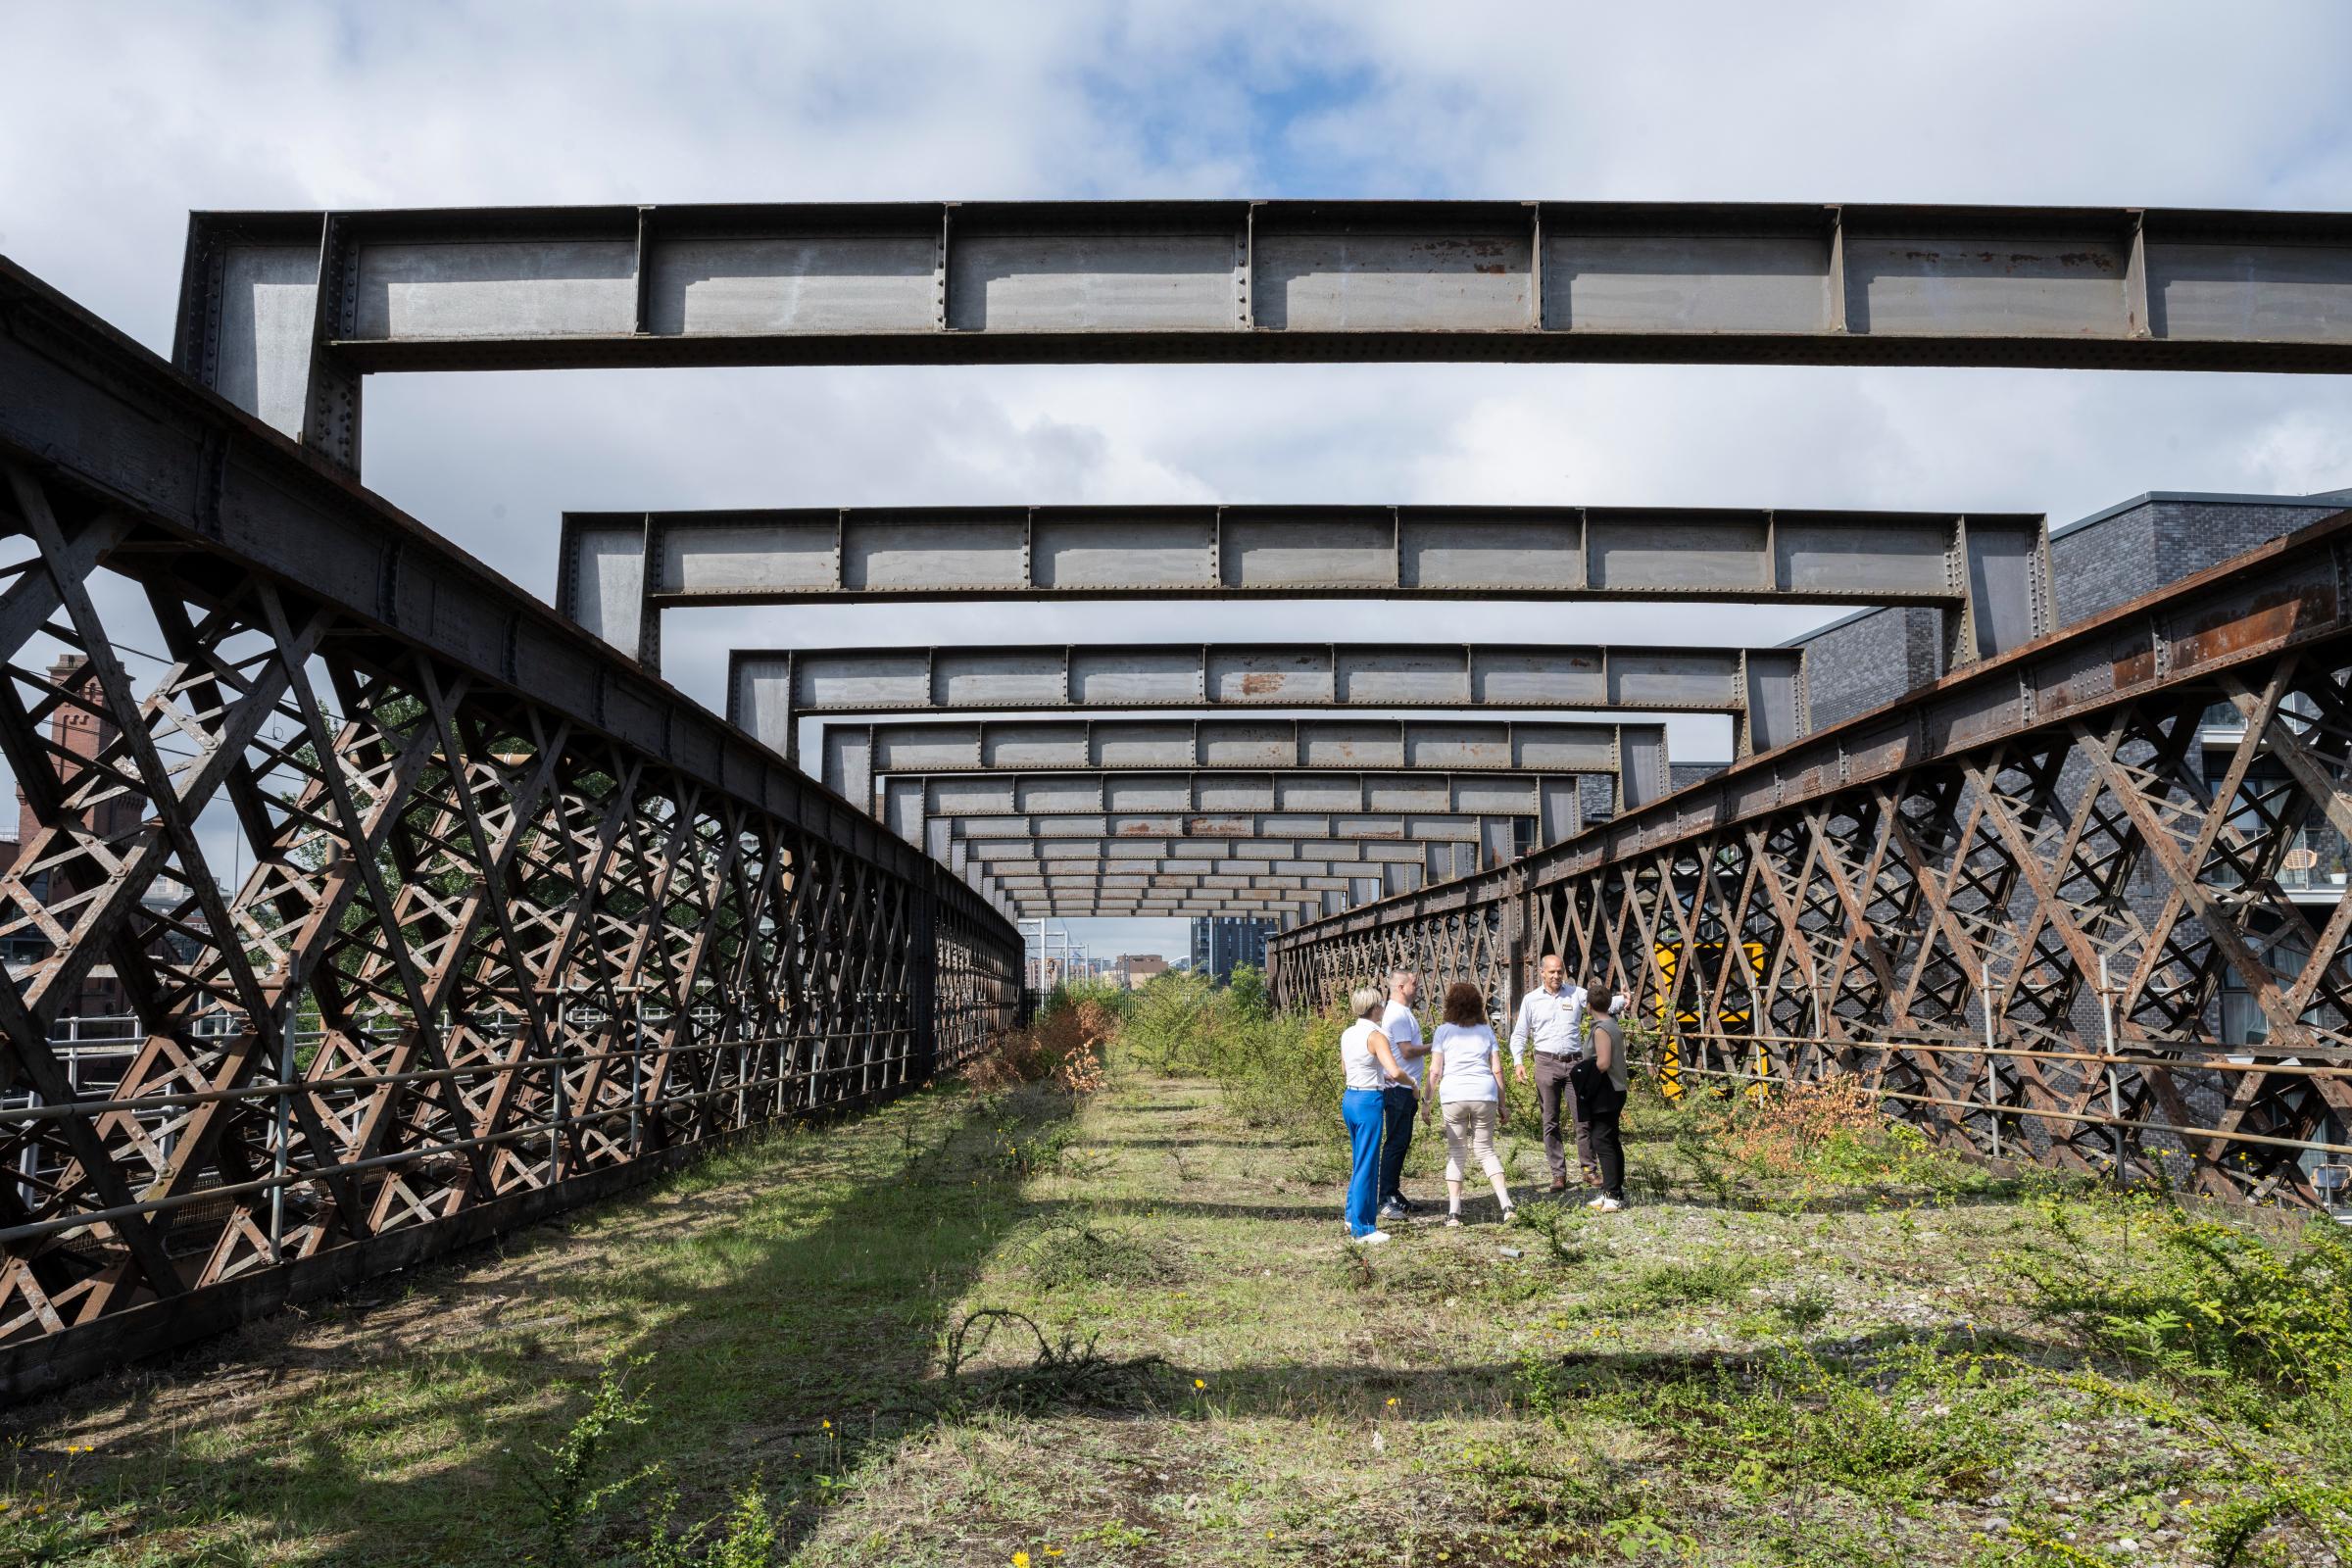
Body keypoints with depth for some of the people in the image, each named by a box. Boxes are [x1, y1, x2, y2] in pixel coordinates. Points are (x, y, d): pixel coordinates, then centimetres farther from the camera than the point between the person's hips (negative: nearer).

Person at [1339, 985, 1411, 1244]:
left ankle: (1354, 1216, 30)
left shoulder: (1347, 1034, 8)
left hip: (1349, 1098, 8)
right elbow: (1395, 1071, -26)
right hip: (1369, 1101, -8)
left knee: (1359, 1161, 21)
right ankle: (1362, 1228, 6)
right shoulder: (1375, 1036, -16)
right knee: (1366, 1165, 0)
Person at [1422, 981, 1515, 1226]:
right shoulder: (1486, 1031, 12)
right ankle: (1506, 1205, 0)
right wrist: (1501, 1104, 15)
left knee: (1456, 1152, 7)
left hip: (1453, 1095, -2)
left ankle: (1453, 1212, 3)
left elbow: (1435, 1070, 0)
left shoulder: (1443, 1031, 6)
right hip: (1485, 1095, 2)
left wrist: (1430, 1100, 6)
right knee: (1485, 1149, 12)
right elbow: (1497, 1070, 9)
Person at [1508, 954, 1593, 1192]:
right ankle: (1558, 1174, 8)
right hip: (1547, 1063, 0)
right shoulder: (1531, 999, 7)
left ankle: (1588, 1168, 12)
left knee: (1583, 1118, -1)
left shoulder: (1576, 994, 7)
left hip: (1574, 1063, 0)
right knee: (1550, 1122, 2)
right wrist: (1518, 1061, -4)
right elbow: (1519, 1034, 9)